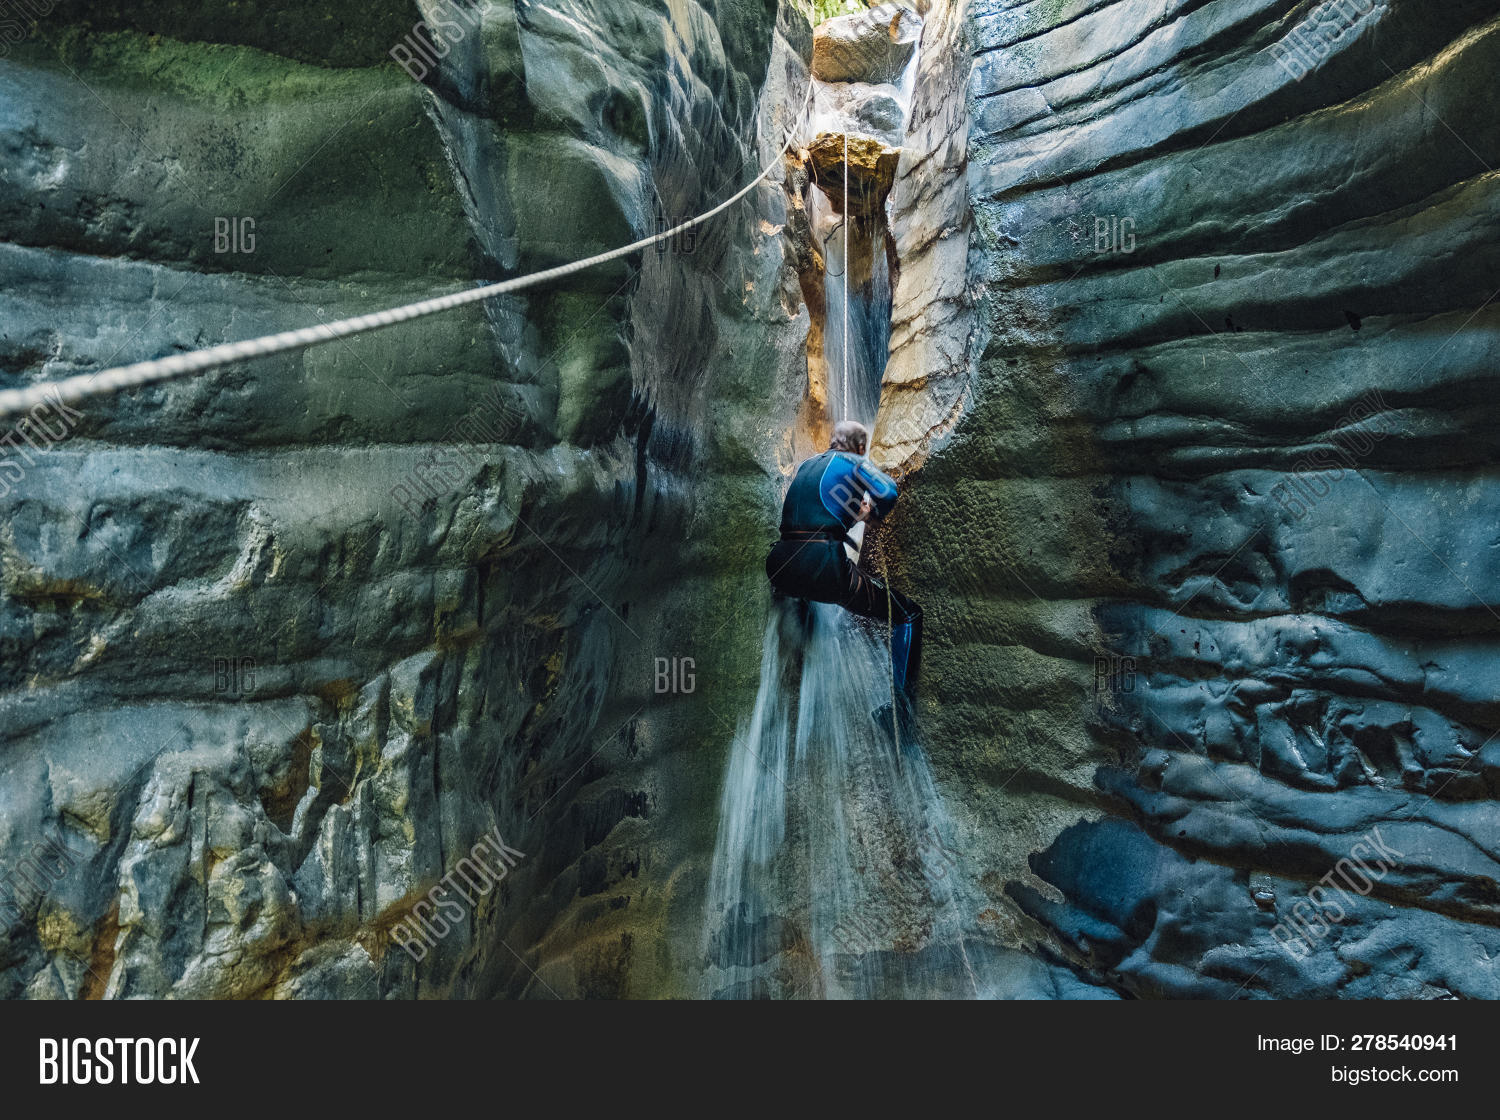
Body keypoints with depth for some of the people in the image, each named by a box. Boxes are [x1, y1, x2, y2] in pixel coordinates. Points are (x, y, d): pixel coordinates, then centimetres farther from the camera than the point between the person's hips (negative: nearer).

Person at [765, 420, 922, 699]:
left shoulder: (805, 465, 26)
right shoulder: (854, 462, 8)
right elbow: (887, 491, -5)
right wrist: (870, 514, 15)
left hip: (779, 568, 7)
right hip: (824, 565, -7)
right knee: (908, 615, 5)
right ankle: (903, 699, -1)